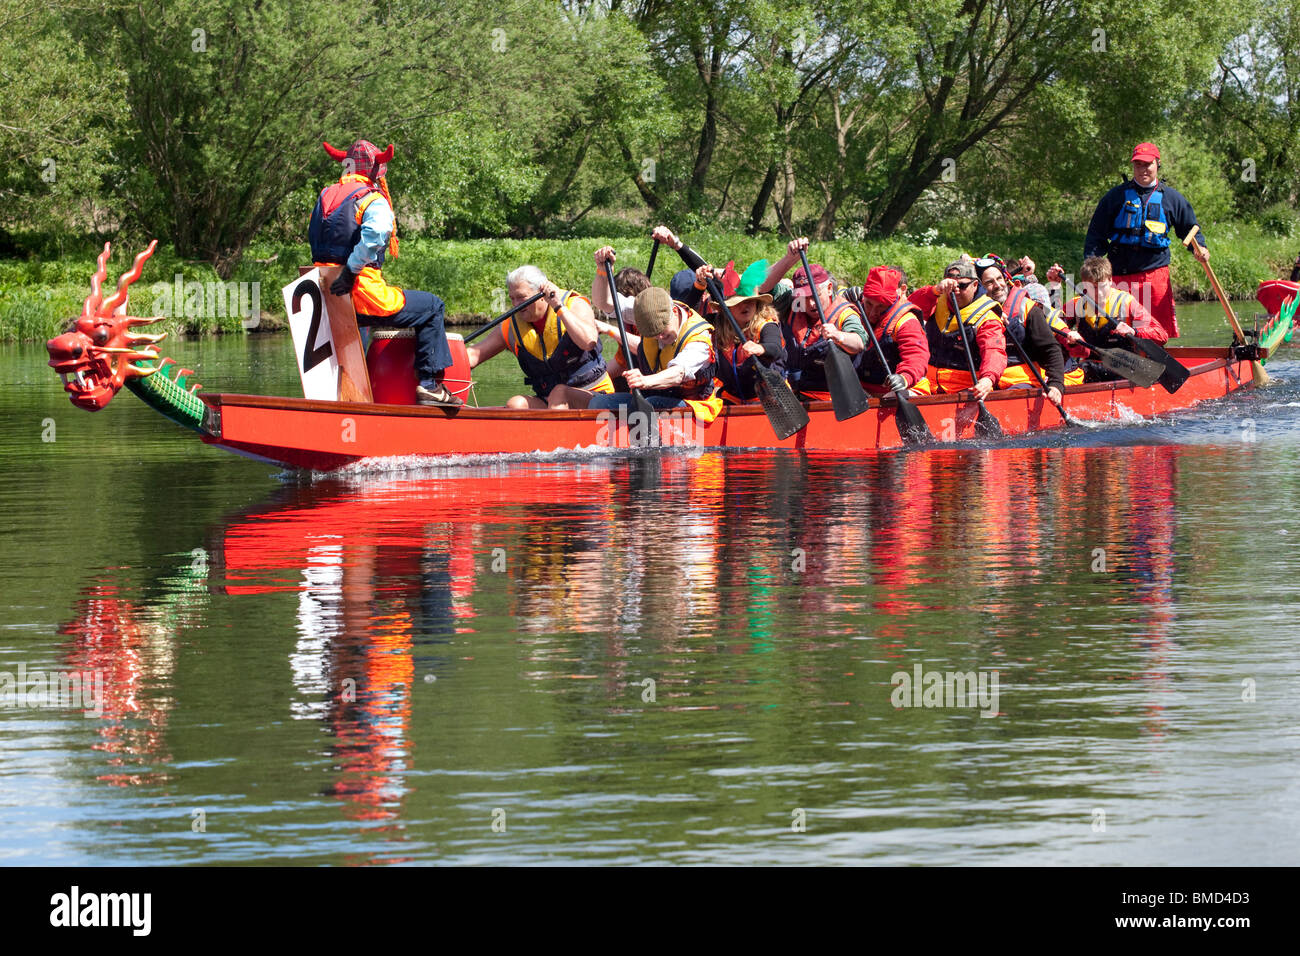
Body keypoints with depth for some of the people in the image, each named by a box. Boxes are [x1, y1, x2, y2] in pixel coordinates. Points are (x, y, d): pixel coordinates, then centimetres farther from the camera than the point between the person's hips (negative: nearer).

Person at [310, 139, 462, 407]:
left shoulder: (325, 197, 15)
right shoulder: (374, 201, -9)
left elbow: (314, 240, 18)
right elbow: (375, 235, -29)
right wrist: (349, 272, -25)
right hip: (362, 294, -8)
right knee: (432, 307, 8)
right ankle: (430, 383, 3)